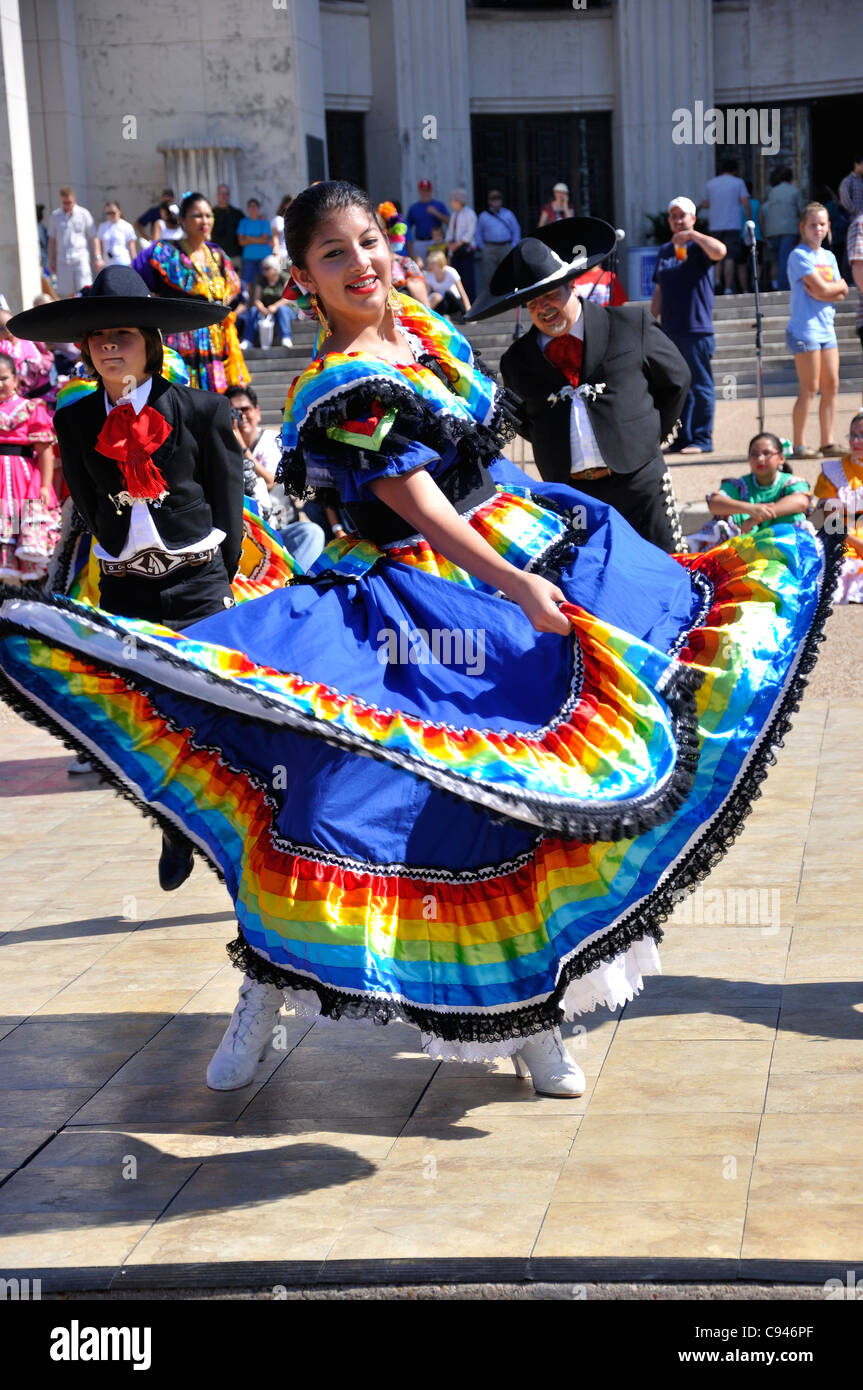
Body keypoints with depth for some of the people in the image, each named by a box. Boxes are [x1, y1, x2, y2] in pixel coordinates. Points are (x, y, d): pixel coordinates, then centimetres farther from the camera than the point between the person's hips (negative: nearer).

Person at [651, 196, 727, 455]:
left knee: (700, 385, -4)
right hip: (669, 331, 7)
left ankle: (702, 439, -1)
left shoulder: (698, 247, -1)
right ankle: (680, 439, 14)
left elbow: (720, 251, -25)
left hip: (697, 329, -7)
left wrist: (693, 235, -23)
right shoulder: (665, 251, 18)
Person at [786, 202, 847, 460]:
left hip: (826, 328, 8)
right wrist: (839, 286, 3)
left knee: (831, 386, 5)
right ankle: (799, 446, -5)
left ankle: (827, 443, 10)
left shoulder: (829, 257, 15)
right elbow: (821, 289, -15)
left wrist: (824, 290, -11)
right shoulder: (799, 255, -8)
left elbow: (841, 294, 6)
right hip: (805, 329, -8)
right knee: (809, 389, -8)